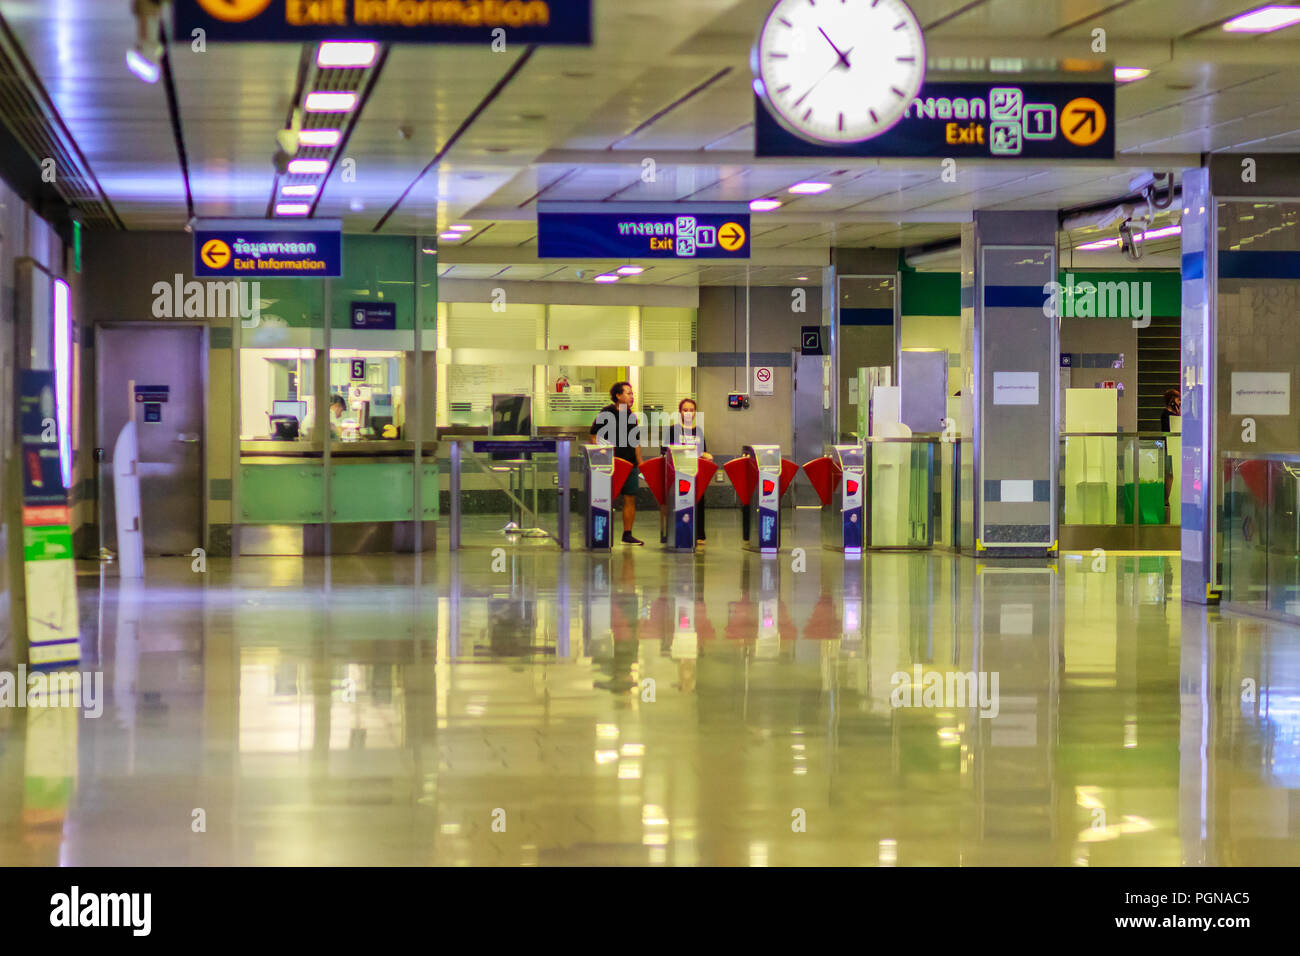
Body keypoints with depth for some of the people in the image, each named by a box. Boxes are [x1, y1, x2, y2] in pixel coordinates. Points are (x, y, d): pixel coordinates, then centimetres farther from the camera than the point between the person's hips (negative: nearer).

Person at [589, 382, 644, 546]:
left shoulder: (631, 416, 15)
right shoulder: (605, 414, -4)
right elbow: (595, 438, -4)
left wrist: (640, 463, 16)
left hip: (630, 464, 6)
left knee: (630, 499, 3)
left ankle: (627, 534, 9)